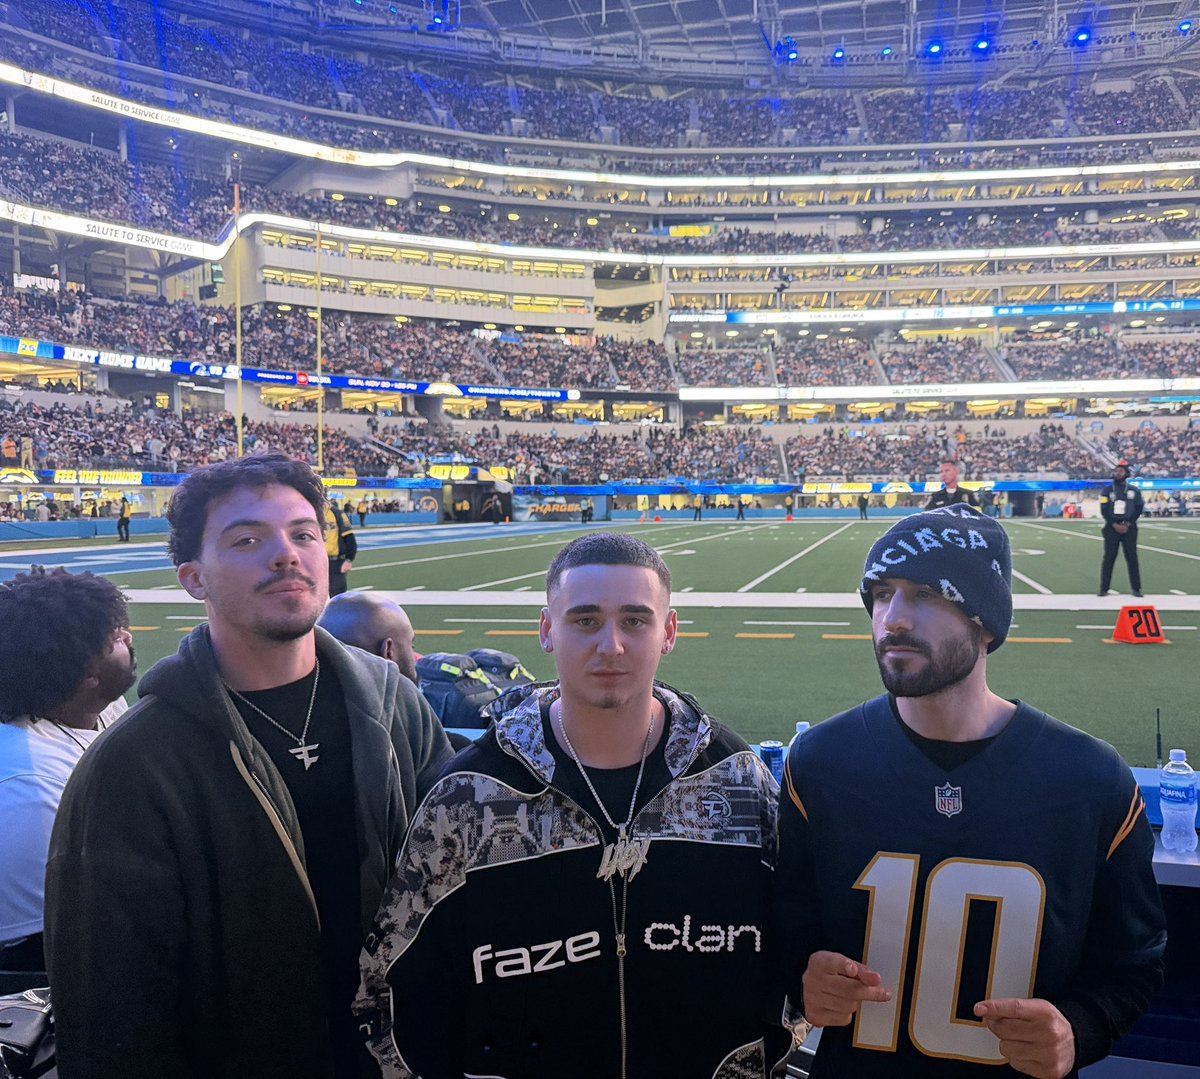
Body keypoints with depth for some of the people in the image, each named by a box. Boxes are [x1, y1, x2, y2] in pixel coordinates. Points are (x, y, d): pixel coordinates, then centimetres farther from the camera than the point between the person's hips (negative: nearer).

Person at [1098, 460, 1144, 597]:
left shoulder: (1134, 491, 6)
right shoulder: (1107, 491, 5)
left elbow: (1138, 509, 2)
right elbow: (1104, 511, 0)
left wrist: (1127, 524, -10)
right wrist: (1115, 525, -12)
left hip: (1129, 528, 0)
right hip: (1112, 528, 0)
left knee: (1132, 557, 0)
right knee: (1109, 558, -1)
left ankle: (1136, 588, 5)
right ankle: (1104, 588, 2)